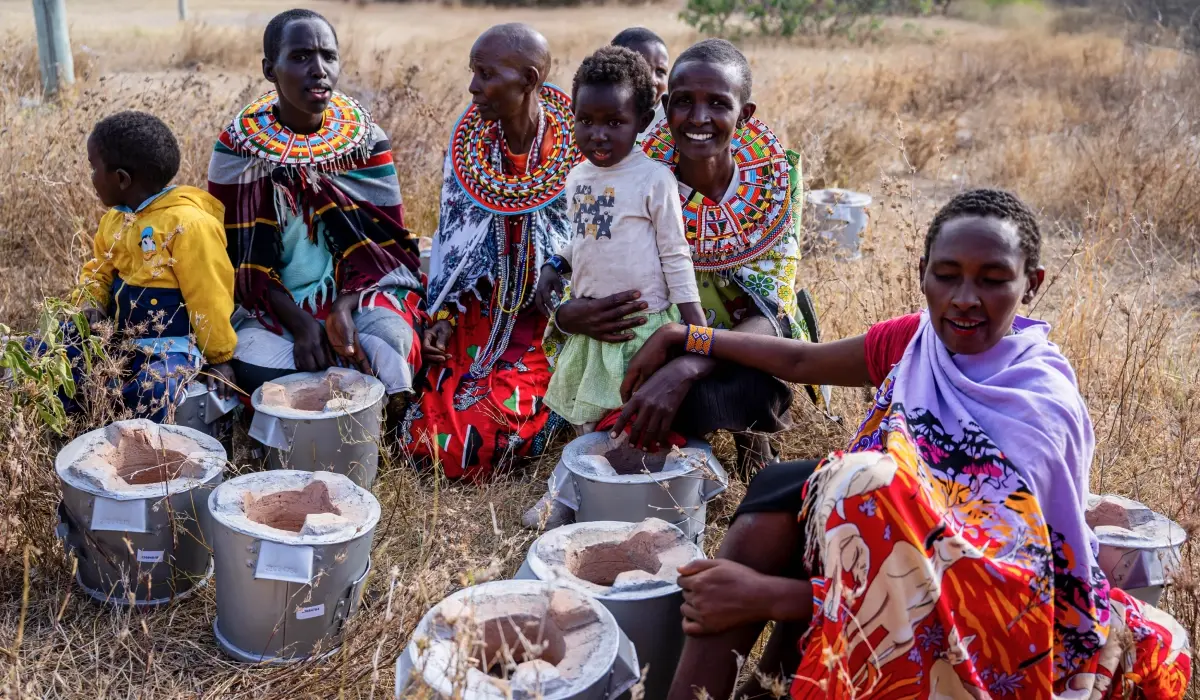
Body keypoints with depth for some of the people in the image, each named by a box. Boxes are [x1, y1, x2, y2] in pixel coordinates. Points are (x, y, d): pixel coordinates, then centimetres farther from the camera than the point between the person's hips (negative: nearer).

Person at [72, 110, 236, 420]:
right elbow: (98, 269, 21)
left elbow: (209, 297, -16)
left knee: (153, 390, -35)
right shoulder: (114, 220, 7)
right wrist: (91, 303, -3)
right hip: (118, 332, 8)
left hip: (172, 341, -8)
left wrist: (219, 357, -10)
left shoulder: (188, 223, -21)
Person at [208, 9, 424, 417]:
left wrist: (344, 306, -24)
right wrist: (299, 323, -20)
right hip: (275, 305, 0)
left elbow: (387, 240, -5)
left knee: (387, 346, -34)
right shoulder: (239, 146, -4)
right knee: (252, 364, -32)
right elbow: (237, 254, -5)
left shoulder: (365, 138, -1)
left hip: (359, 290, 0)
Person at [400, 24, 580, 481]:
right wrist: (442, 315, -4)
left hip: (543, 321, -4)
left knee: (470, 445, -17)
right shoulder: (468, 140, -1)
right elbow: (448, 234, 5)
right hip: (476, 311, 5)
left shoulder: (577, 148, -13)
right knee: (426, 439, -10)